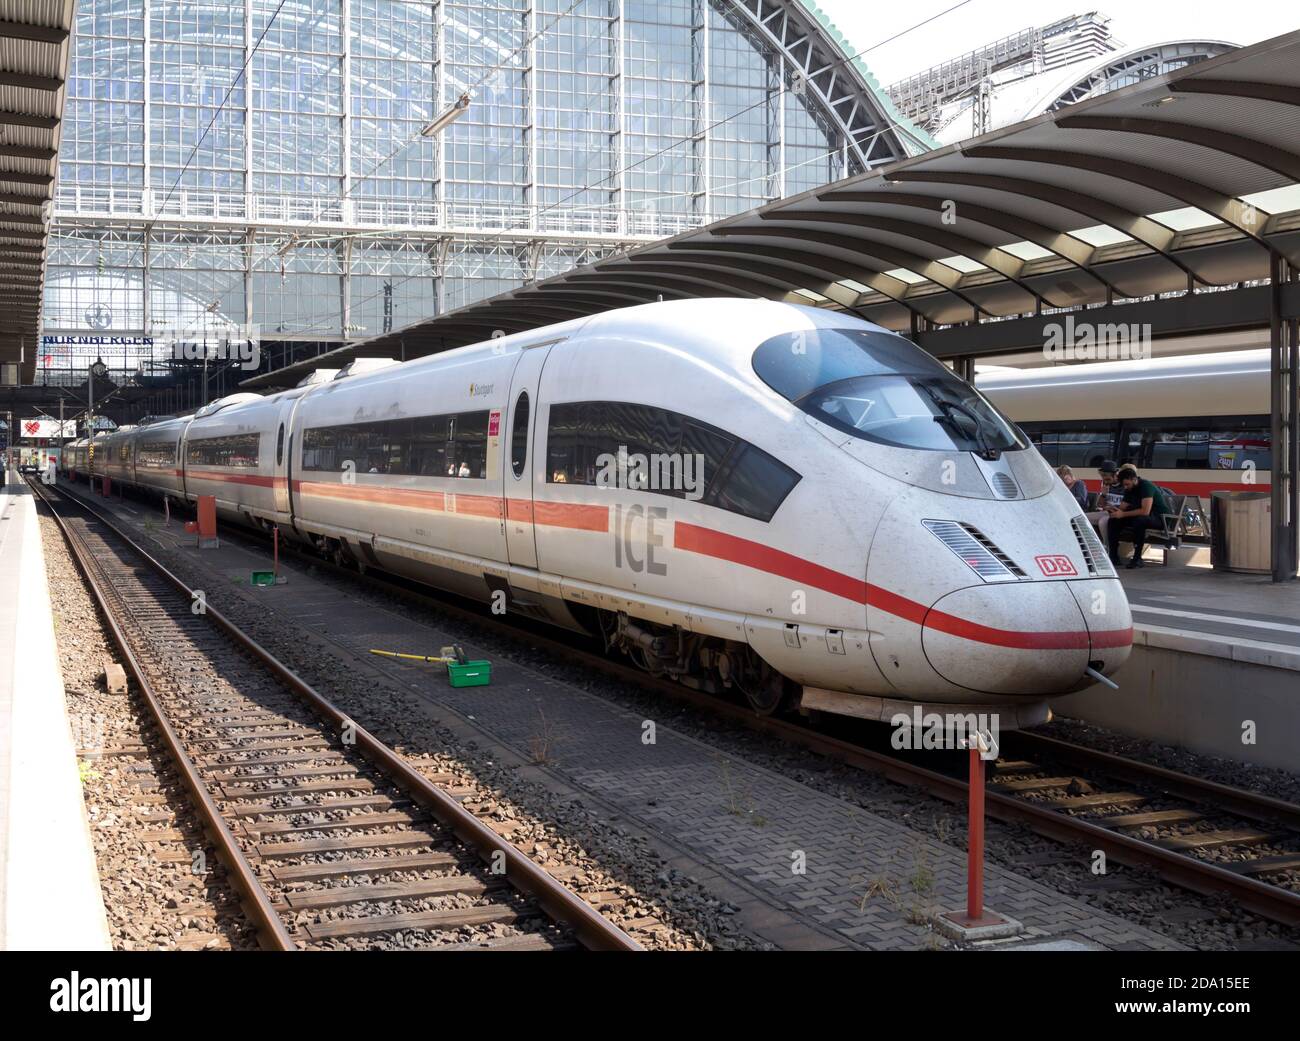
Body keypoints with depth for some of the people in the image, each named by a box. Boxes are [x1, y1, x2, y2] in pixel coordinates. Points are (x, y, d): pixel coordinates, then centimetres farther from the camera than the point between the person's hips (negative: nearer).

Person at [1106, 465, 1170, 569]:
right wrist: (1114, 509, -20)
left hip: (1160, 517, -8)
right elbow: (1122, 507, 4)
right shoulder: (1129, 490, 3)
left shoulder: (1146, 486, -23)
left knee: (1139, 520, -39)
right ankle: (1113, 556, -8)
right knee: (1113, 520, -8)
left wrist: (1123, 514, -30)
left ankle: (1137, 559, -32)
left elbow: (1145, 511, -33)